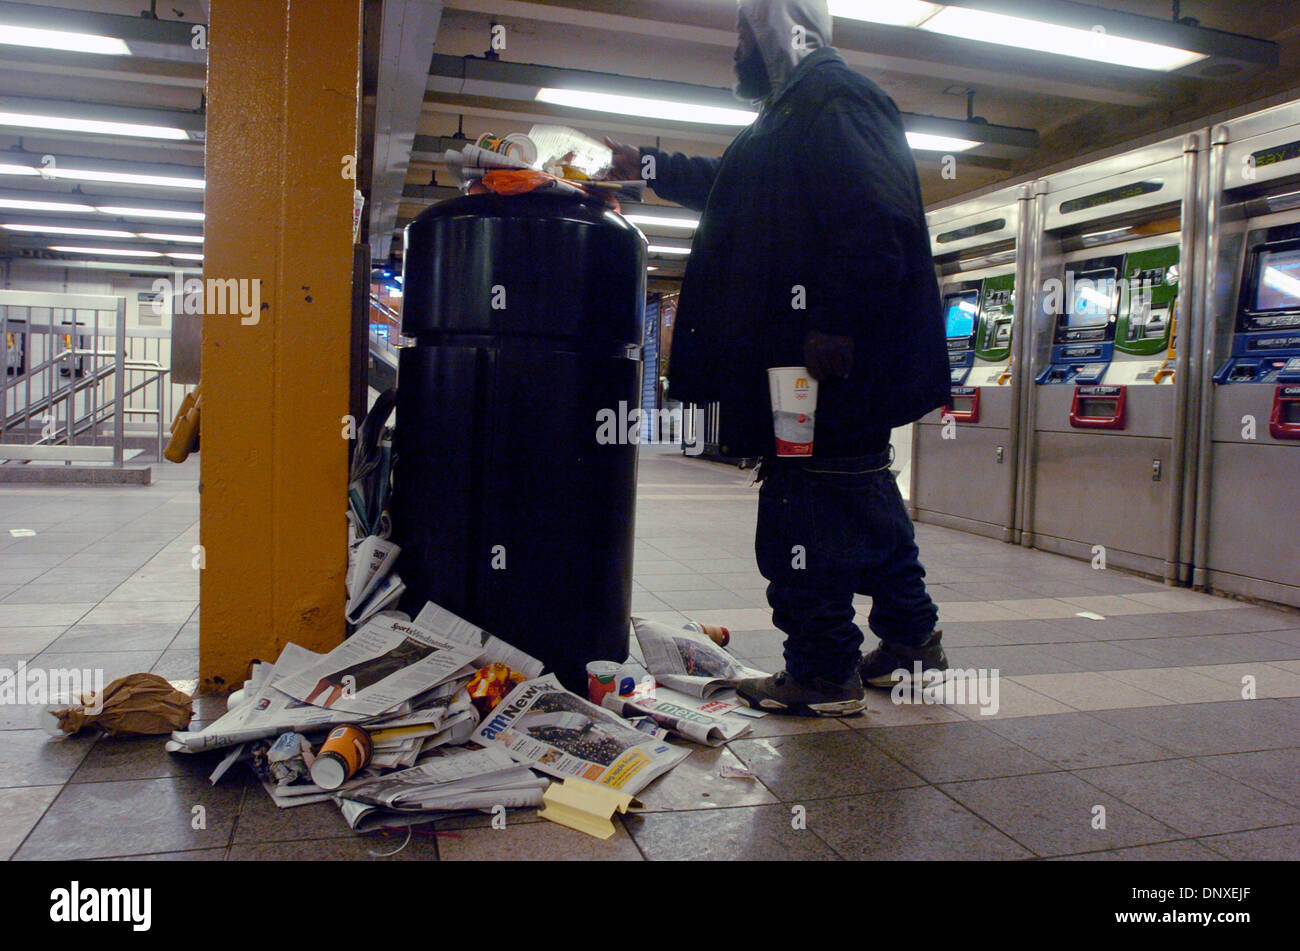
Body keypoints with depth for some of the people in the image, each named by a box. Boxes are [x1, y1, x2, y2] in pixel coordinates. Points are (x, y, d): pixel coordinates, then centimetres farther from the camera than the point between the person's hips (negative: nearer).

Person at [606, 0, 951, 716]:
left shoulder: (829, 95, -9)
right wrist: (647, 166, 50)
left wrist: (836, 329, -26)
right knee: (862, 501, 17)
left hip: (828, 364, -11)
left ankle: (822, 675, 5)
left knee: (808, 516, -5)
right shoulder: (799, 107, 25)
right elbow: (728, 187, 42)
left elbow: (874, 221, -23)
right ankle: (910, 637, 30)